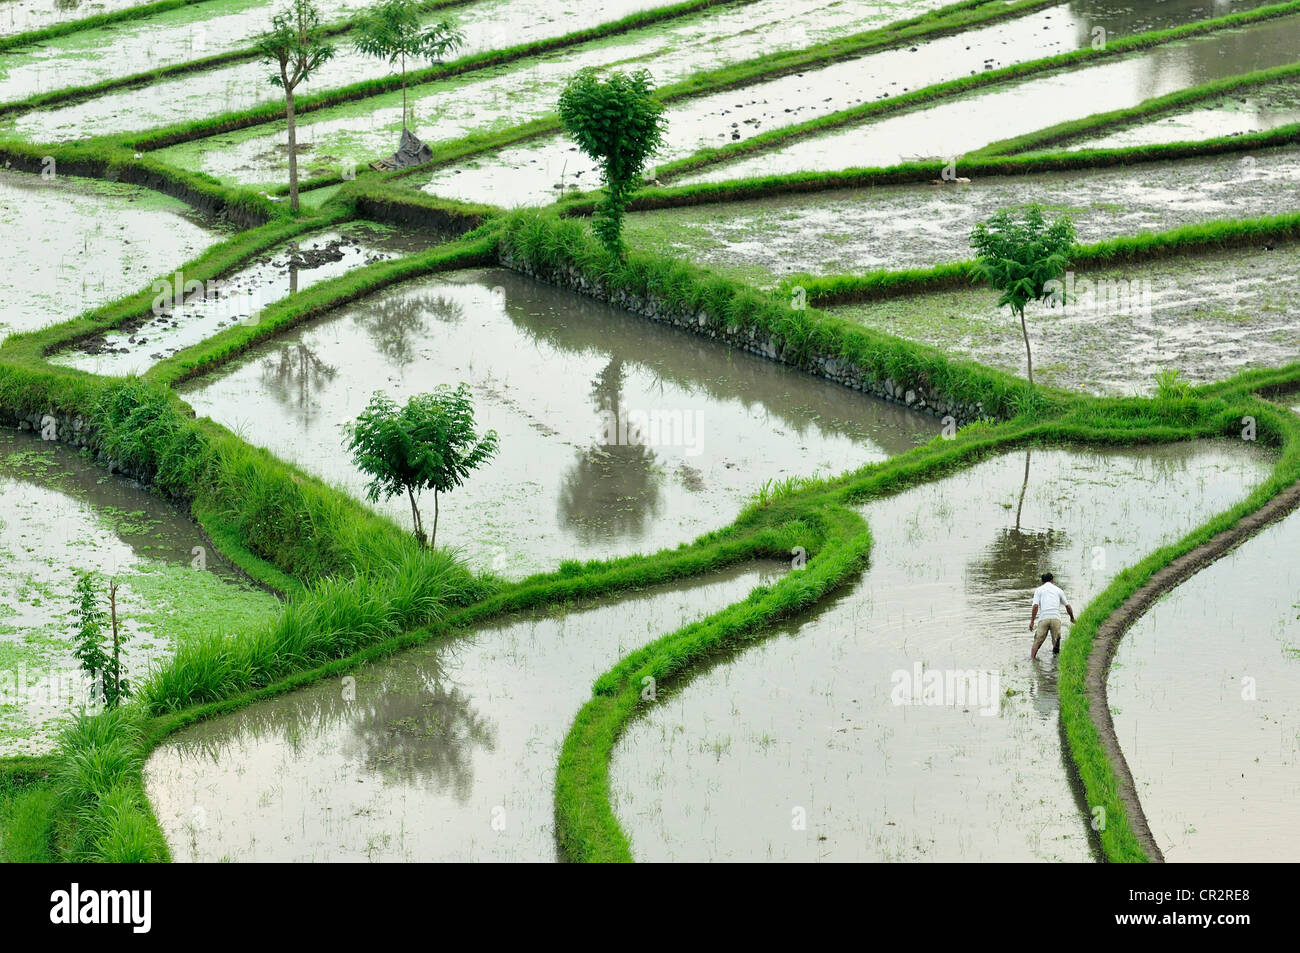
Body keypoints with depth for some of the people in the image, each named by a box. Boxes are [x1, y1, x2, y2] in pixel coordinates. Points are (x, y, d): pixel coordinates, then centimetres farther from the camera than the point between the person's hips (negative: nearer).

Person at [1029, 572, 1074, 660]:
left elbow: (1035, 606, 0)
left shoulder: (1039, 590, 14)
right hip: (1056, 618, 1)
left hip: (1043, 618, -1)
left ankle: (1032, 658, -6)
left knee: (1037, 641, 3)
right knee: (1056, 640, 12)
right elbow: (1067, 606, 23)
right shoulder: (1058, 590, 19)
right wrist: (1072, 618, 38)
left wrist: (1032, 621, 0)